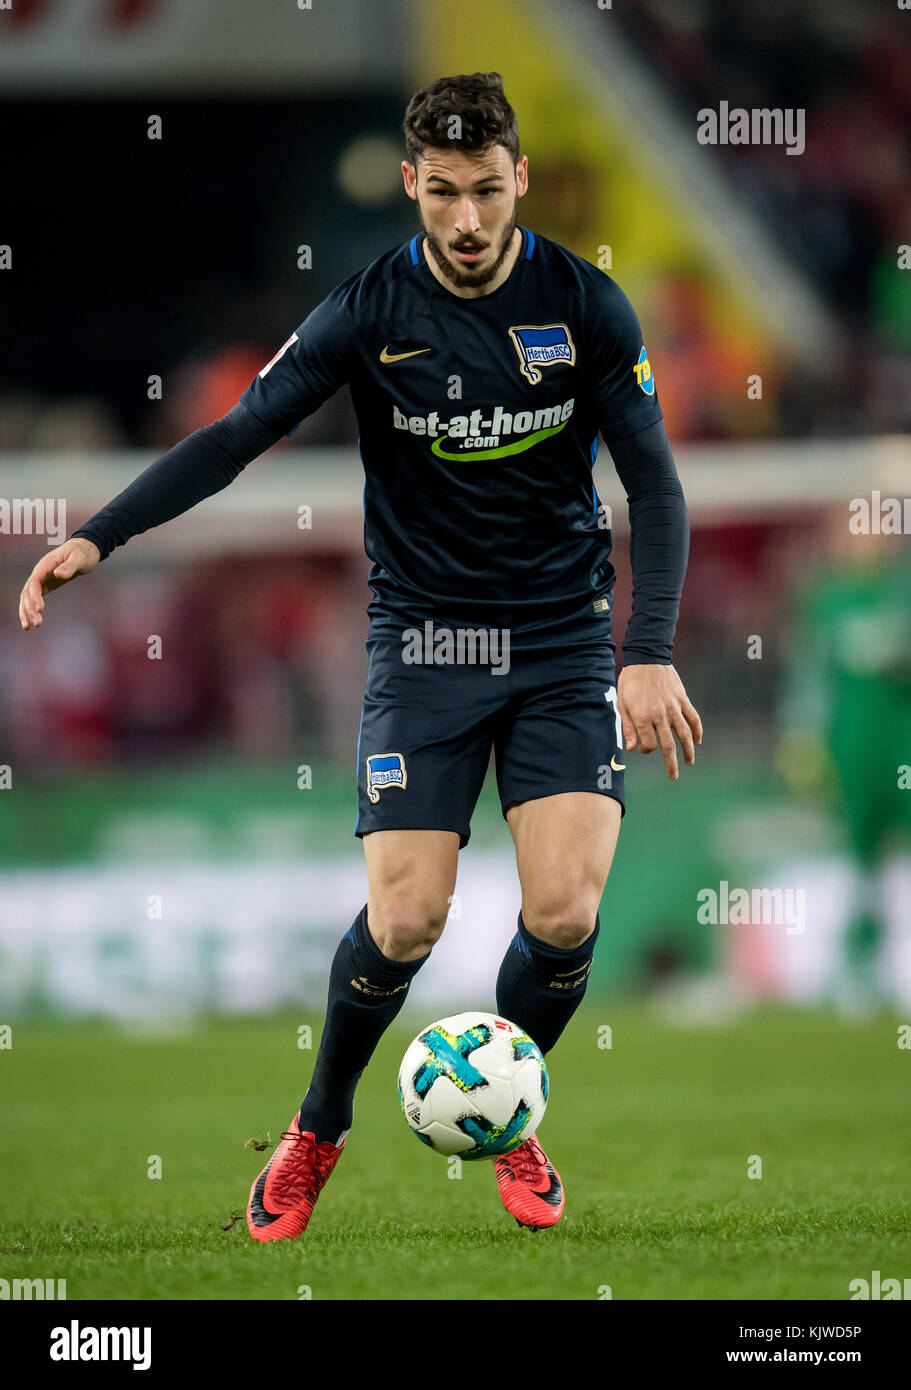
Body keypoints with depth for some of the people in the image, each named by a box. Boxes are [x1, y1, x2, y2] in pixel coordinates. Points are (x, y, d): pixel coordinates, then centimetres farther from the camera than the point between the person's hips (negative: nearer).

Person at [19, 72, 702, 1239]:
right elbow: (236, 435, -9)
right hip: (422, 639, -1)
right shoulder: (371, 311, -8)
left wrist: (650, 653, -14)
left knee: (565, 913, -14)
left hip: (562, 640, 1)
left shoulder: (585, 304, -6)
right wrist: (95, 538, -21)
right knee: (403, 921, -12)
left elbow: (654, 484, -3)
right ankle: (317, 1133, 15)